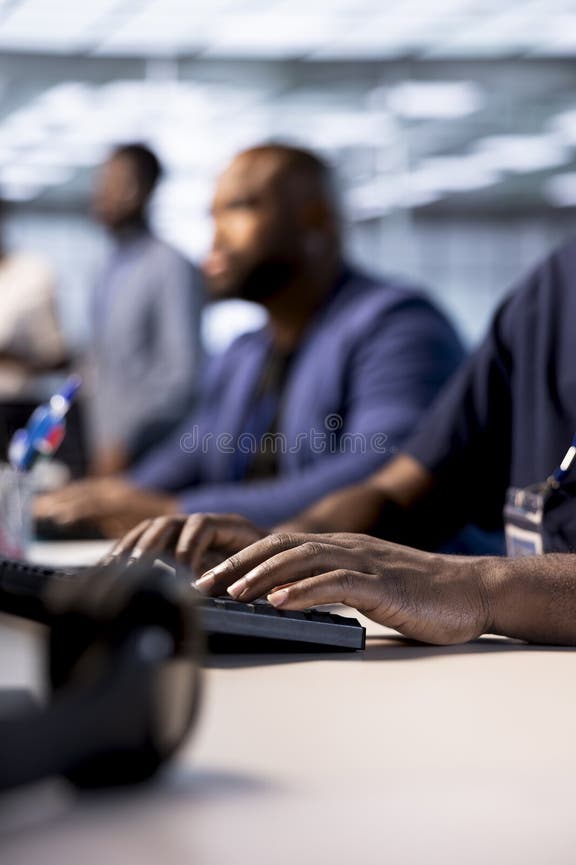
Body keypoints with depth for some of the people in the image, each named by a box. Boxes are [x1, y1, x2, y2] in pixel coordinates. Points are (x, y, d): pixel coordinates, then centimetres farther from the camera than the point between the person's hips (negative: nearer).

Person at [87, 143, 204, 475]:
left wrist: (124, 442, -15)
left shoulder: (171, 268, -13)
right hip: (112, 451, 7)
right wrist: (102, 443, 14)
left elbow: (183, 374, -16)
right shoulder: (112, 271, 12)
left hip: (150, 457, -7)